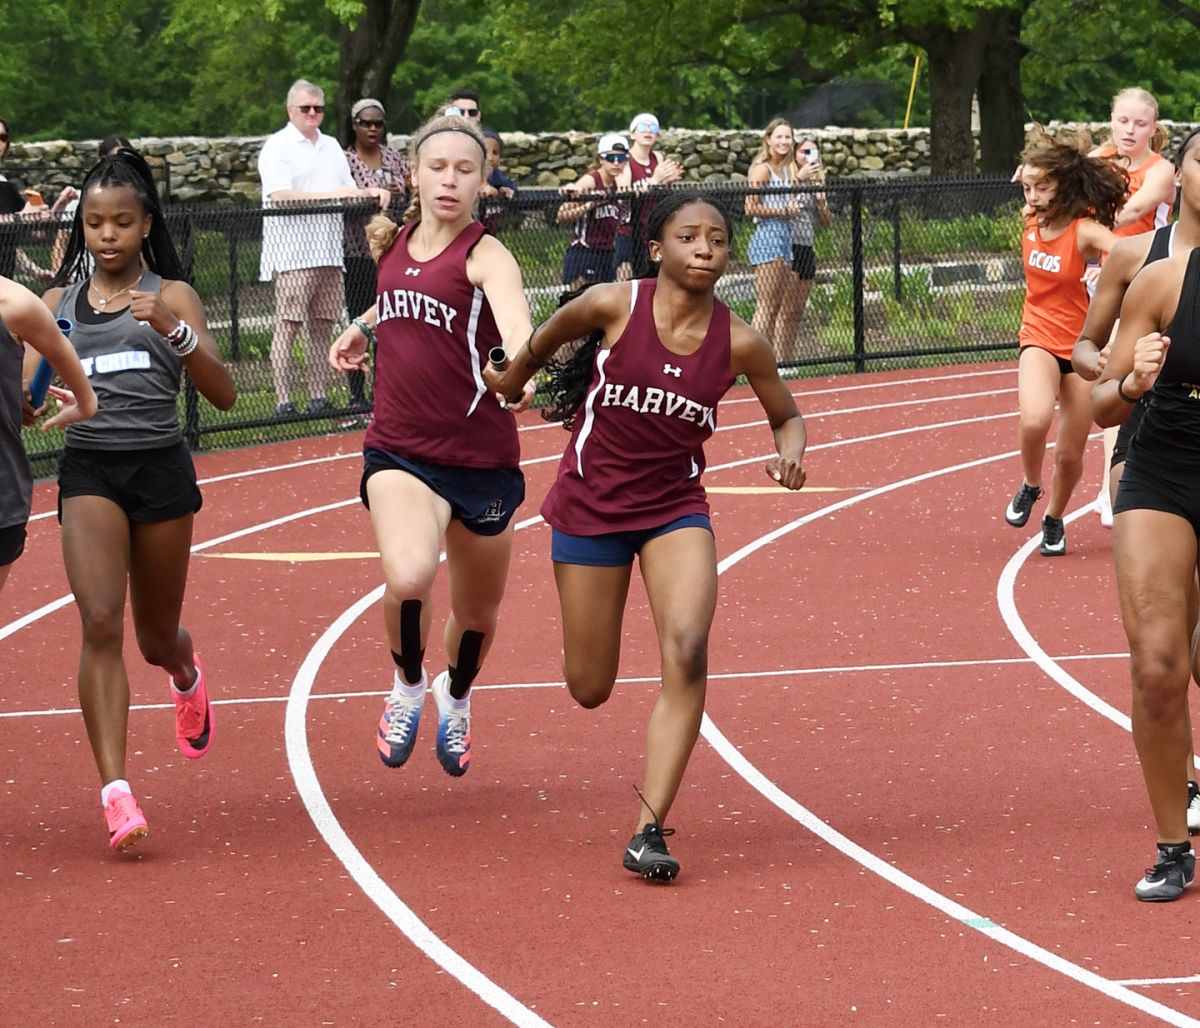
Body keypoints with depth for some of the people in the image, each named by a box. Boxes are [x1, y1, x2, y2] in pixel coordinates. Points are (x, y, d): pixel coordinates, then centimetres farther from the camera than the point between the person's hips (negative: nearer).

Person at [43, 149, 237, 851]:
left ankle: (187, 675, 53)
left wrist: (174, 331, -23)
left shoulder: (170, 296, 1)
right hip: (89, 470, 1)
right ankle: (117, 793, -21)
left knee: (156, 635, 13)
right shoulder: (59, 302, 8)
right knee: (101, 623, -18)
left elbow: (223, 394, -8)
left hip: (161, 469, -1)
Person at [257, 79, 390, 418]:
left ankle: (319, 398, 11)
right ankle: (283, 401, -8)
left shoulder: (331, 146, 19)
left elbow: (349, 191, 21)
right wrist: (329, 195, -19)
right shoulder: (277, 146, -4)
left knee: (322, 327, 7)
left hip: (328, 251, 7)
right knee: (288, 326, -8)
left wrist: (370, 192, -1)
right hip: (292, 252, -7)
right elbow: (280, 196, -15)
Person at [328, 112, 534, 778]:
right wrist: (363, 326, 15)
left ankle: (455, 699, 49)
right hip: (399, 452, 2)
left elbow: (515, 323, -33)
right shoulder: (396, 243, 5)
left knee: (477, 613, 15)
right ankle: (407, 688, 3)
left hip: (481, 460, -2)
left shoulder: (484, 255, -11)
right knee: (408, 578, -27)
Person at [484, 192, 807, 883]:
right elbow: (543, 341, 8)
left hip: (676, 507, 1)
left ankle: (649, 831, -20)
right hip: (591, 502, -1)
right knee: (591, 690, 5)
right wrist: (512, 379, 23)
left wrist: (790, 455, -13)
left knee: (687, 649, -24)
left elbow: (787, 416, 8)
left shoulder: (739, 343, -9)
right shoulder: (614, 306, -14)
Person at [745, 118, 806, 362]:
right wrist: (783, 210, -14)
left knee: (791, 309, 9)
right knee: (767, 306, -10)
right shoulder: (763, 169, -8)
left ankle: (783, 361, 14)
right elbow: (751, 208, -15)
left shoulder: (787, 169, 17)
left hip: (786, 238, 9)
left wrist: (796, 205, 6)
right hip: (767, 237, -9)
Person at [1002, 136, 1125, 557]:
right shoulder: (1030, 226, -2)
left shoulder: (1085, 231, -18)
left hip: (1082, 348, -2)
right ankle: (1030, 486, 1)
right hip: (1039, 340, 2)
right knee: (1035, 420, -28)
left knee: (1070, 453, 6)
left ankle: (1054, 519, 34)